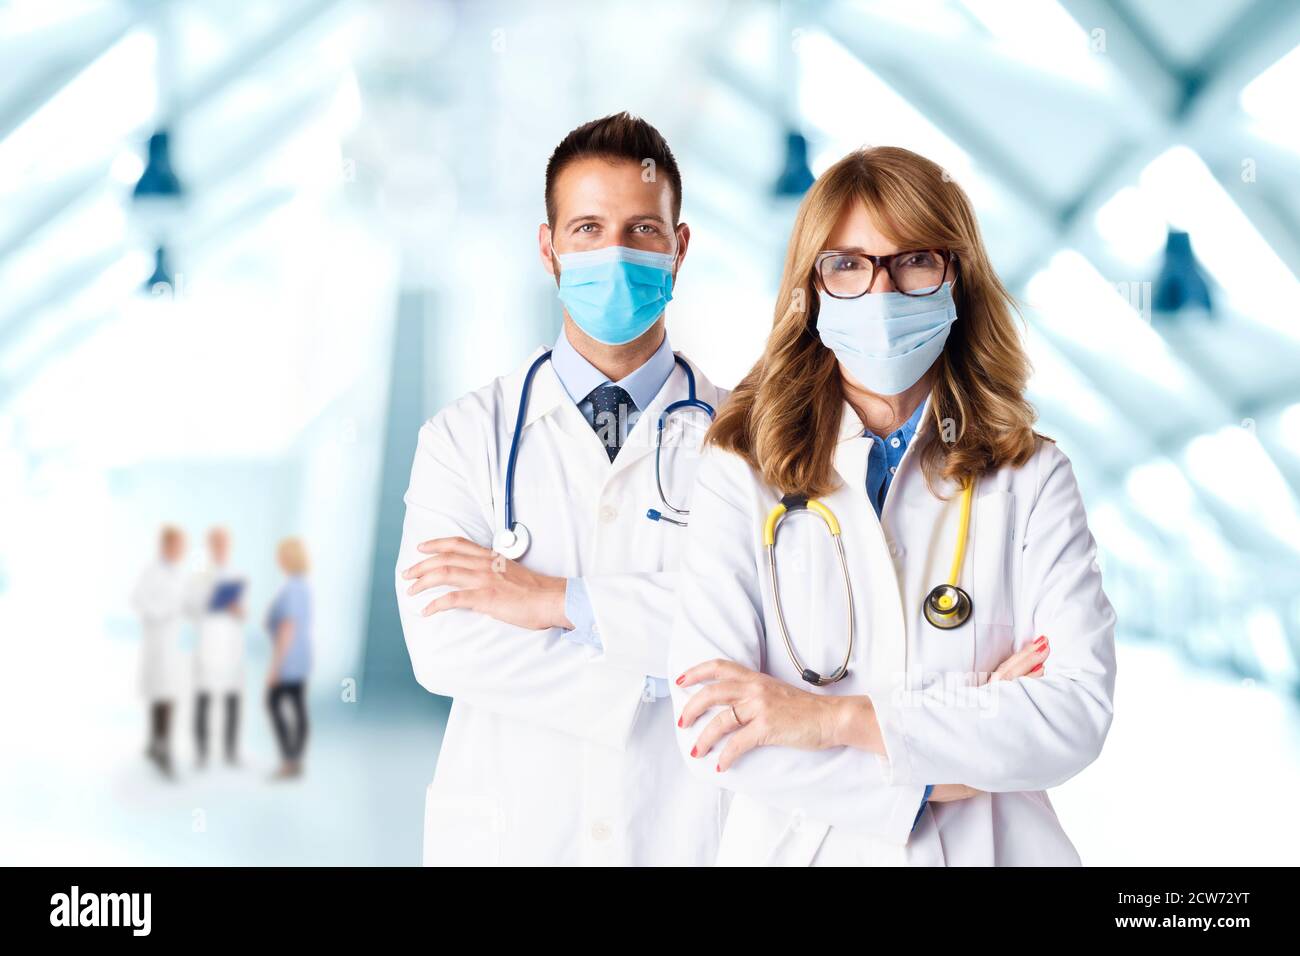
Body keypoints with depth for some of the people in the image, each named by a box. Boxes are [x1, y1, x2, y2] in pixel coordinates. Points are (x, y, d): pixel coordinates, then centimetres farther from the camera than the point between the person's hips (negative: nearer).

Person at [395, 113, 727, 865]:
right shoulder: (467, 436, 1)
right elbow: (442, 646, -11)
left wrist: (557, 598, -18)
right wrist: (655, 670, -16)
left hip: (687, 831, 0)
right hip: (506, 832, 1)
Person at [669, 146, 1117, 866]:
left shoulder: (1030, 477, -4)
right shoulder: (738, 473, -7)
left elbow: (1079, 707, -15)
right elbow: (711, 735, -16)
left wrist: (836, 716, -21)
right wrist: (944, 771, -18)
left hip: (990, 846, 1)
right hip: (800, 845, 0)